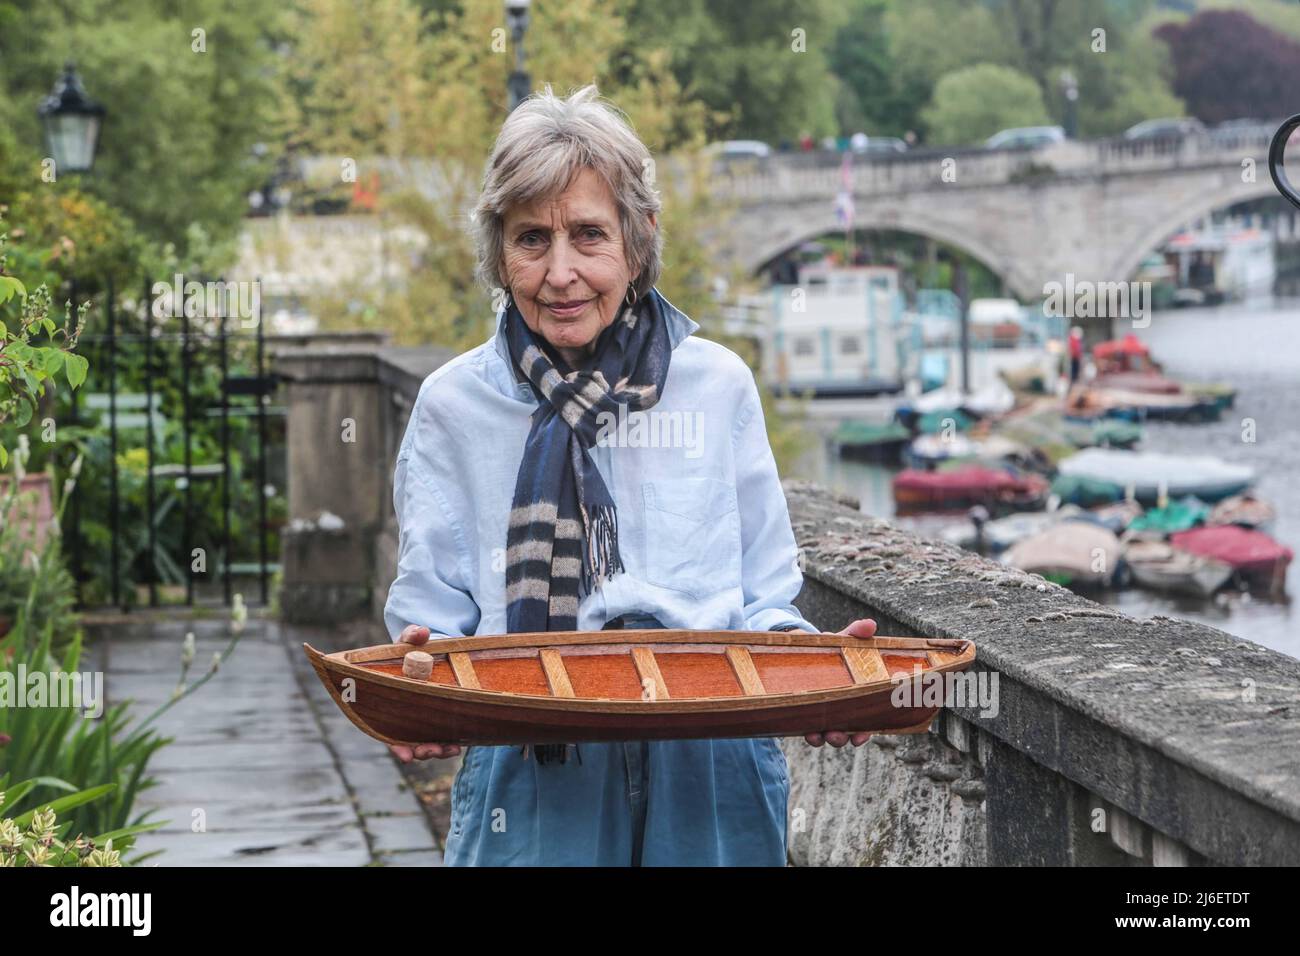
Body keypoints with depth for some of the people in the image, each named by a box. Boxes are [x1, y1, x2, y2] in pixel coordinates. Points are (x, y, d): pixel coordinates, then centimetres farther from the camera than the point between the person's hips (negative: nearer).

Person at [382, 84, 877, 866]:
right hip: (531, 787, -1)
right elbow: (432, 617, 1)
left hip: (712, 787, 1)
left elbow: (764, 601, 7)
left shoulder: (719, 386, 3)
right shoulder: (455, 407, 1)